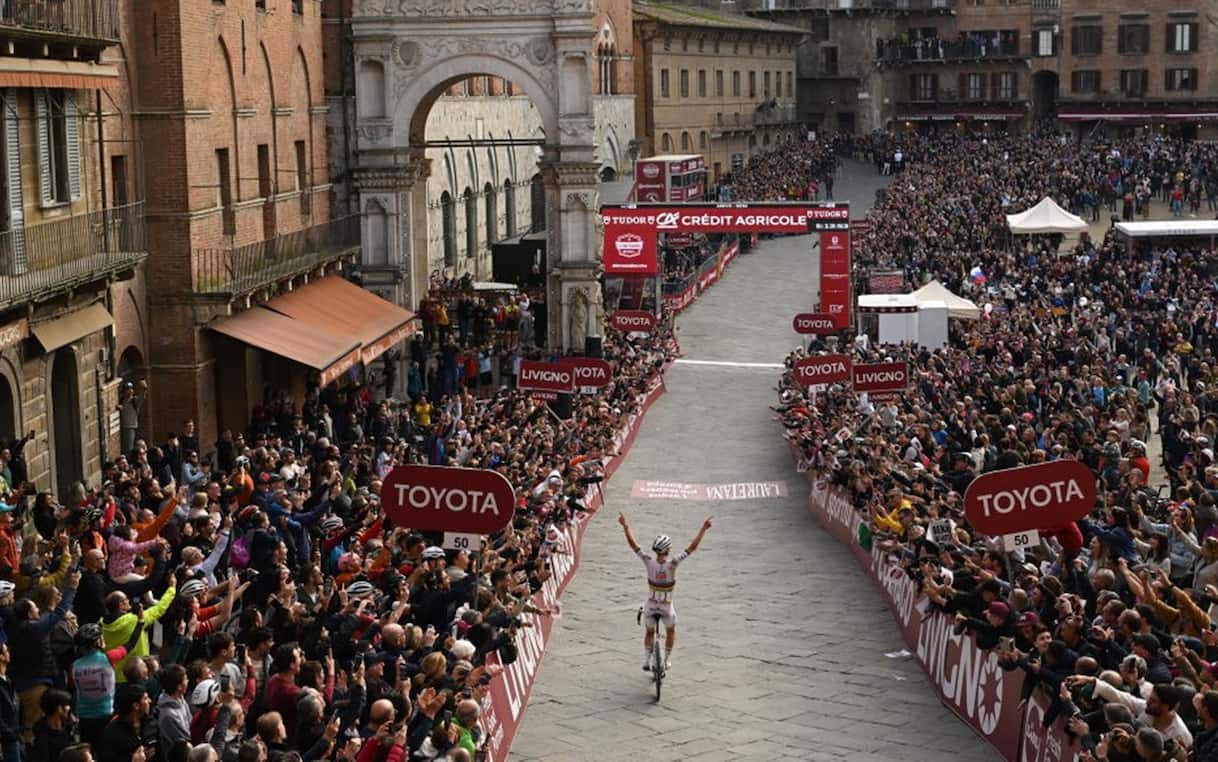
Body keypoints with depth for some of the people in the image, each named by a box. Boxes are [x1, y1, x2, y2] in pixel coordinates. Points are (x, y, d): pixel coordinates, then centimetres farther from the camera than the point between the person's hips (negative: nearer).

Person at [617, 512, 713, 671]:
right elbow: (692, 547, -24)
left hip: (650, 605, 1)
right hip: (667, 607, -1)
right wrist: (703, 529, -21)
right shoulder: (672, 563, -25)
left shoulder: (649, 562, -20)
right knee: (670, 631, 26)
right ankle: (667, 661, 32)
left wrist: (625, 526, -8)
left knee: (649, 632, 25)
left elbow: (633, 544, -14)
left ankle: (646, 661, 21)